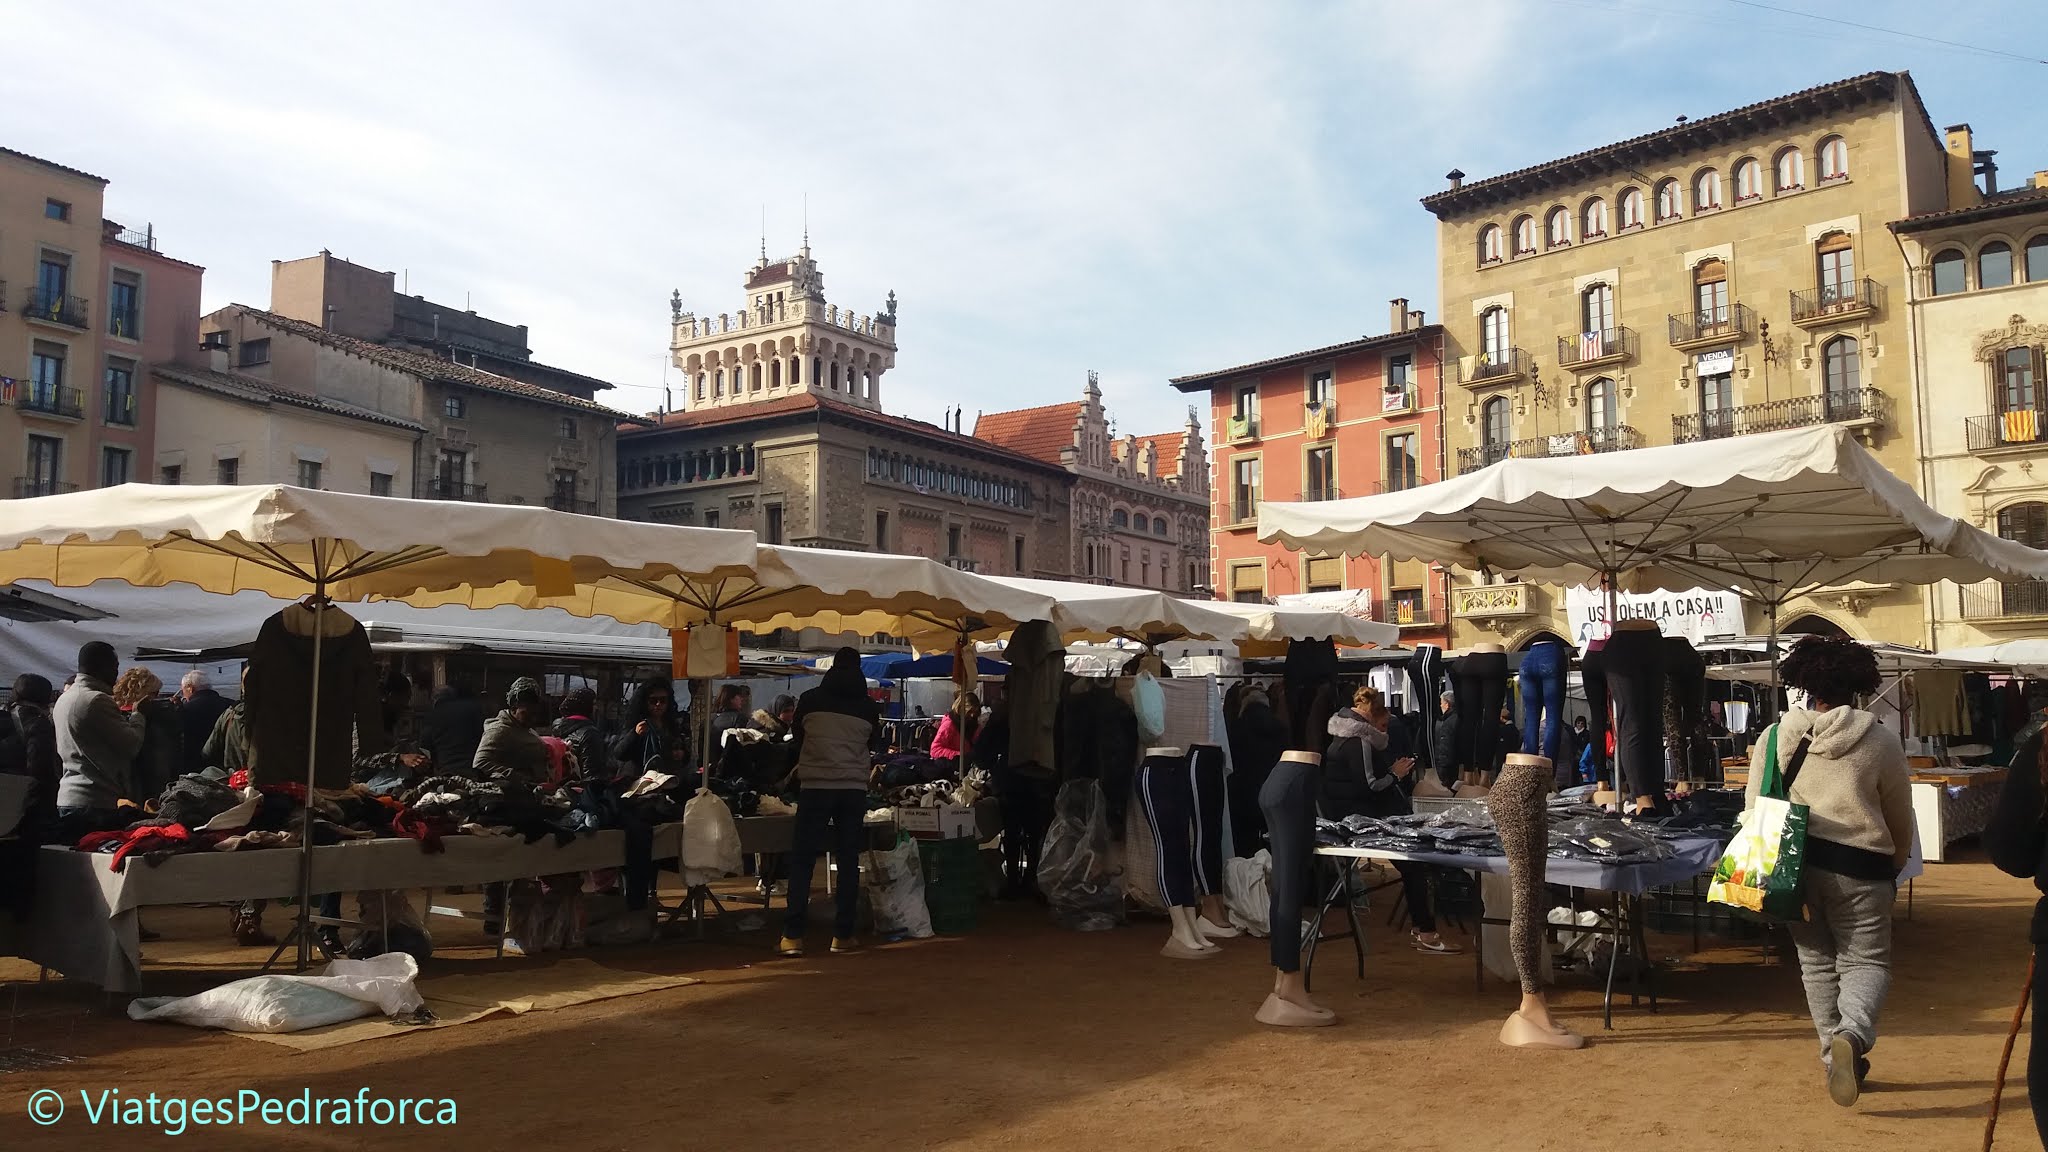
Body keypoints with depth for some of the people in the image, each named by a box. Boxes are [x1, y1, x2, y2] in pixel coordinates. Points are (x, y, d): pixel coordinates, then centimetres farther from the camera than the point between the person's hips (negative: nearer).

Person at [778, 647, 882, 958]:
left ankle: (793, 936, -4)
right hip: (854, 789, 1)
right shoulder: (868, 707, 4)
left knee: (802, 861, 1)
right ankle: (843, 934, 7)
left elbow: (797, 740, 14)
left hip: (814, 786, -1)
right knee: (848, 861, 7)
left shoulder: (809, 700, 3)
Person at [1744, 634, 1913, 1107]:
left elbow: (1754, 807, 2)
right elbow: (1901, 821, 8)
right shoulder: (1882, 743, -2)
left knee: (1817, 961, 13)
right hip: (1858, 868, -2)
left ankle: (1837, 1057, 17)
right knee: (1866, 960, 5)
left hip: (1794, 863, 2)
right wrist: (1894, 868, 25)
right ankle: (1852, 1034, -22)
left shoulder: (1778, 736, 0)